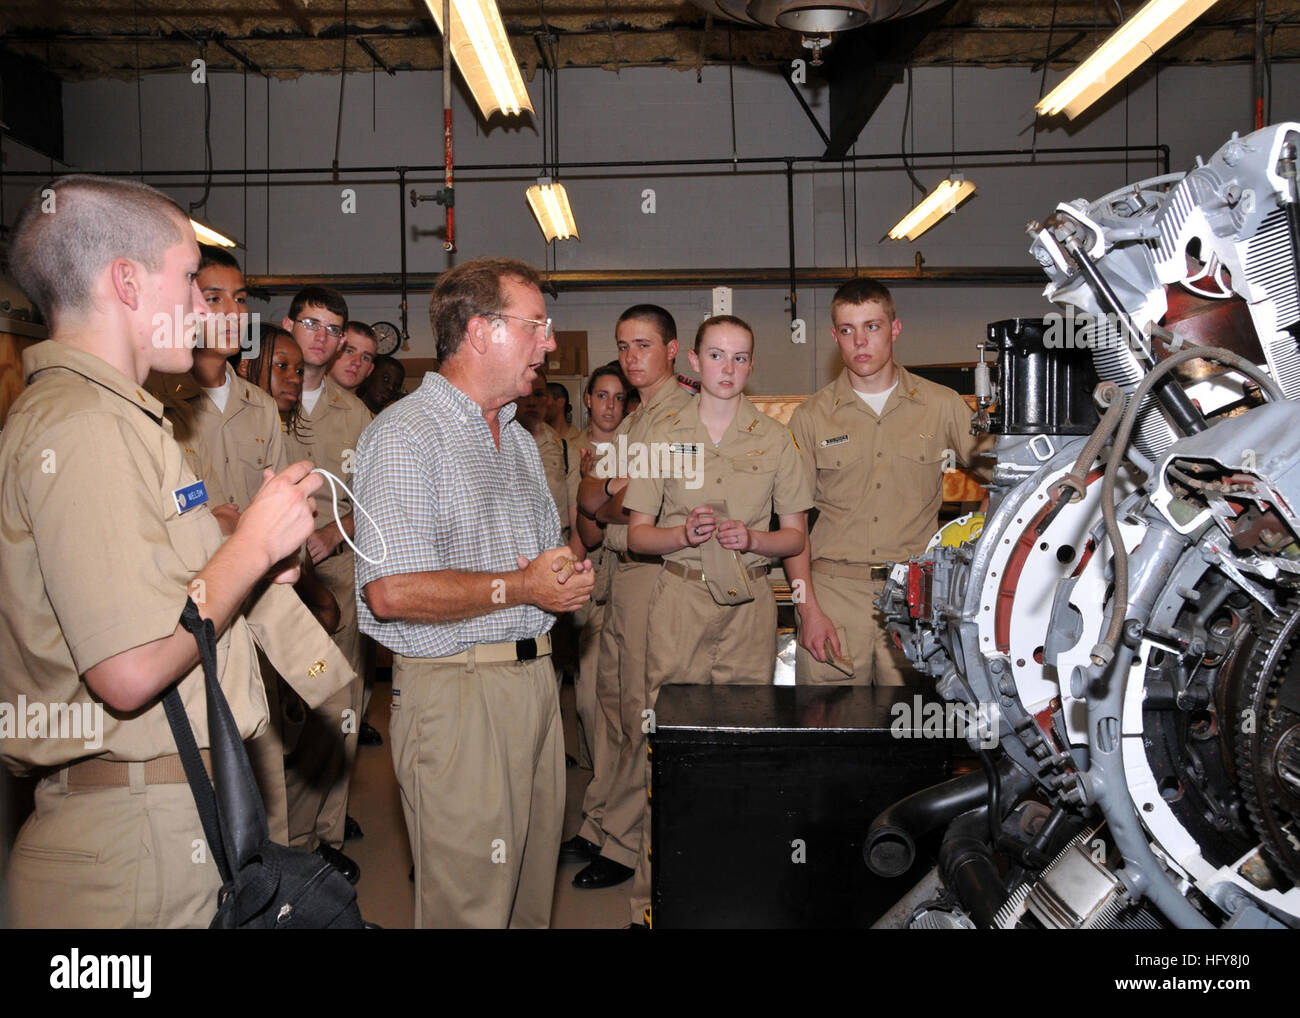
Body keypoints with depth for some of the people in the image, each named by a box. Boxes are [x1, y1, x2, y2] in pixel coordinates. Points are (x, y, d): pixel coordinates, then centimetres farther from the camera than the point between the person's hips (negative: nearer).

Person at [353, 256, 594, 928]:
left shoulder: (519, 440, 19)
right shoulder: (404, 436, -12)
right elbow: (391, 592, -22)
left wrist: (569, 578, 1)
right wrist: (520, 587, -14)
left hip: (536, 678, 8)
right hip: (456, 690, -8)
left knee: (531, 890, 14)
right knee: (468, 903, -1)